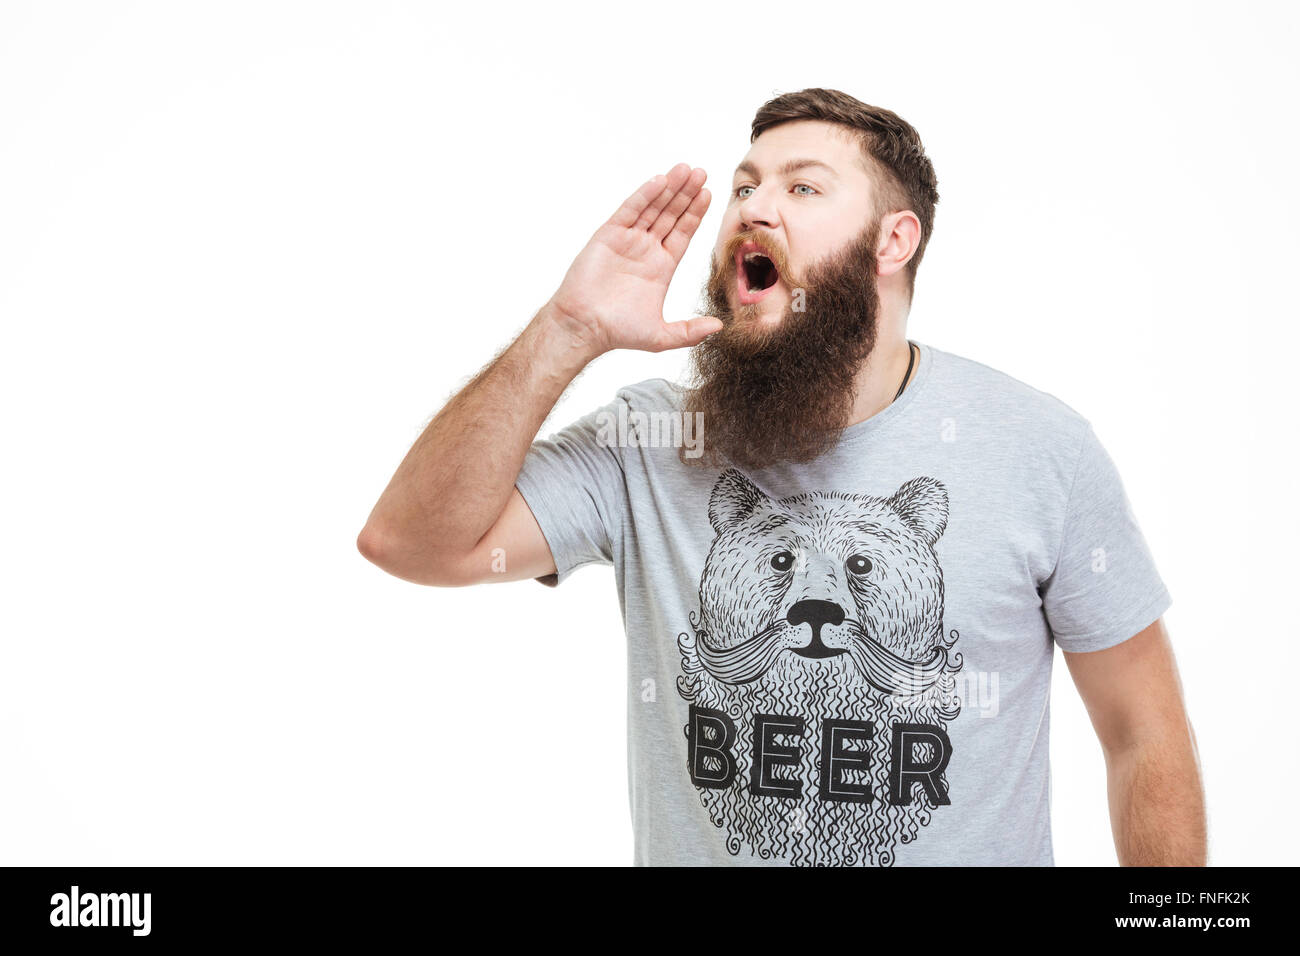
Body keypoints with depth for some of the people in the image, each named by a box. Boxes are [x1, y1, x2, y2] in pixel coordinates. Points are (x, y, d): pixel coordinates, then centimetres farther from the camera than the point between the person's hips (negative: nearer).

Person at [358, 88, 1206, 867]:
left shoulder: (1039, 447, -12)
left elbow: (1148, 738, -6)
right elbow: (411, 542, -19)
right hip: (688, 844, 2)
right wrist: (570, 332, -24)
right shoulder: (647, 443, -9)